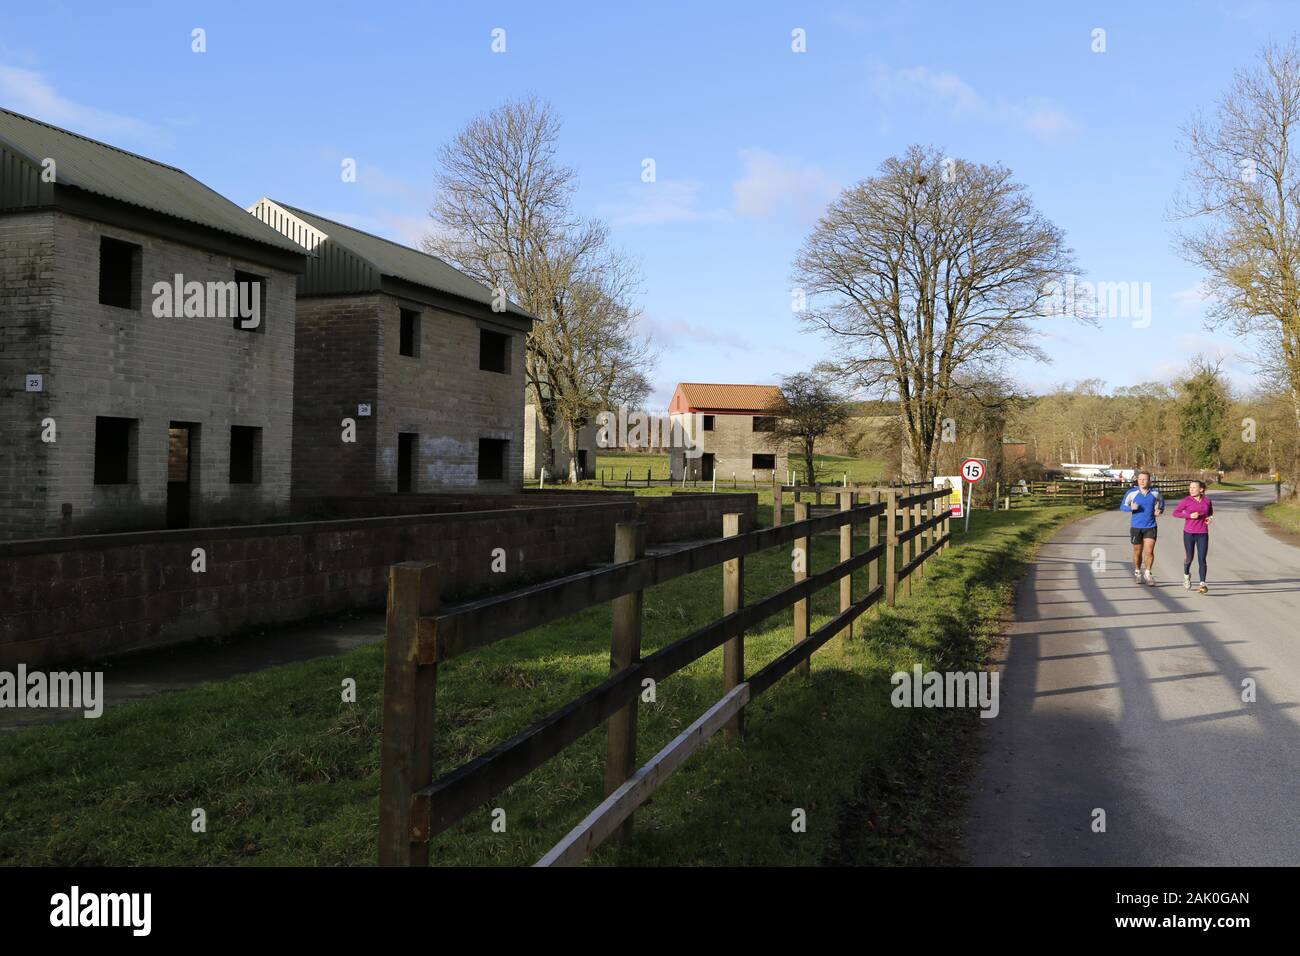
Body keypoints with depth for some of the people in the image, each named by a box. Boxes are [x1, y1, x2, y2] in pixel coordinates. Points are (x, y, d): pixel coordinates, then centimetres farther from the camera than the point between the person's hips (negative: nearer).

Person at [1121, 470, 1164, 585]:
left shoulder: (1155, 492, 0)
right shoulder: (1131, 492, -6)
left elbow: (1161, 500, 21)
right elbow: (1122, 506, 0)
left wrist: (1160, 510, 2)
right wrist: (1131, 508, -20)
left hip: (1150, 527, 1)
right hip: (1136, 527, -1)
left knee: (1149, 551, -10)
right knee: (1138, 552, 10)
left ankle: (1147, 574, 7)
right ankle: (1137, 573, 31)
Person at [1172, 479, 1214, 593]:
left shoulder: (1207, 500, 3)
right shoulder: (1186, 501, -5)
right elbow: (1175, 513, -6)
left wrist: (1210, 518, 0)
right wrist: (1190, 515, -17)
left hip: (1203, 534, 1)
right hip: (1189, 533, -1)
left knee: (1202, 559, -7)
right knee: (1189, 558, 11)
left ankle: (1203, 584, -6)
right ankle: (1186, 575, 40)